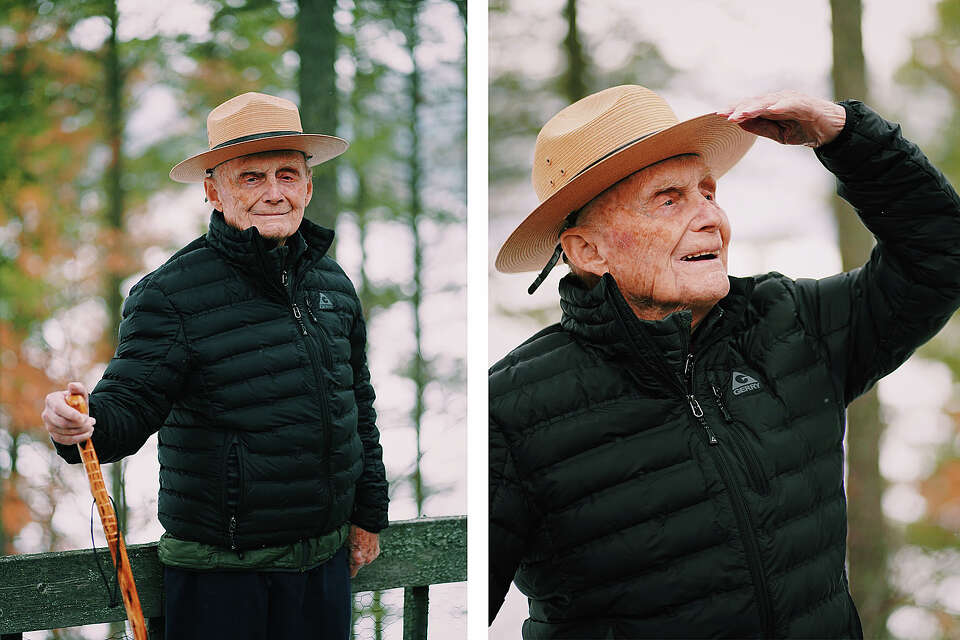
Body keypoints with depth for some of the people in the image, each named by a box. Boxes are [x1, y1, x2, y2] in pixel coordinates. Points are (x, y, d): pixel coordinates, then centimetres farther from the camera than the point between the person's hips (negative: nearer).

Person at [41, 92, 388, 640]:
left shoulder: (334, 285, 8)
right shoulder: (171, 293, -10)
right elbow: (129, 405, -16)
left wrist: (369, 514, 20)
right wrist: (86, 424, -39)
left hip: (326, 561, 5)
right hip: (219, 572, -5)